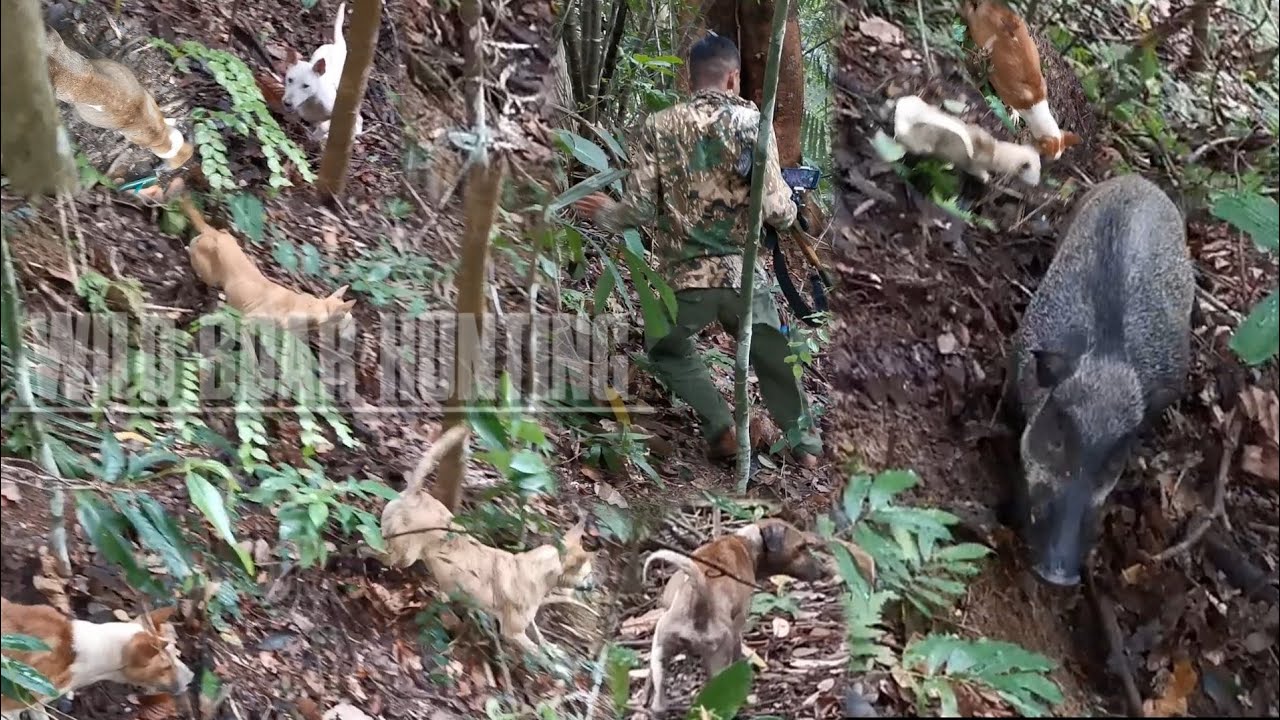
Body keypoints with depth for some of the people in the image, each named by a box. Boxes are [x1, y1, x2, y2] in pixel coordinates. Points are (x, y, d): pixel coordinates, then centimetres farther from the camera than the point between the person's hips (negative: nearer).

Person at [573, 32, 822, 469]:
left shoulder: (658, 127, -1)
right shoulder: (752, 122, -4)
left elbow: (640, 208, -4)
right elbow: (777, 212, -8)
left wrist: (603, 215, 17)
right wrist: (790, 208, 16)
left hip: (686, 277, 0)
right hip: (745, 273, 0)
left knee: (668, 351, 25)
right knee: (772, 356, 23)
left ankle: (719, 426, 9)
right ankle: (803, 440, 24)